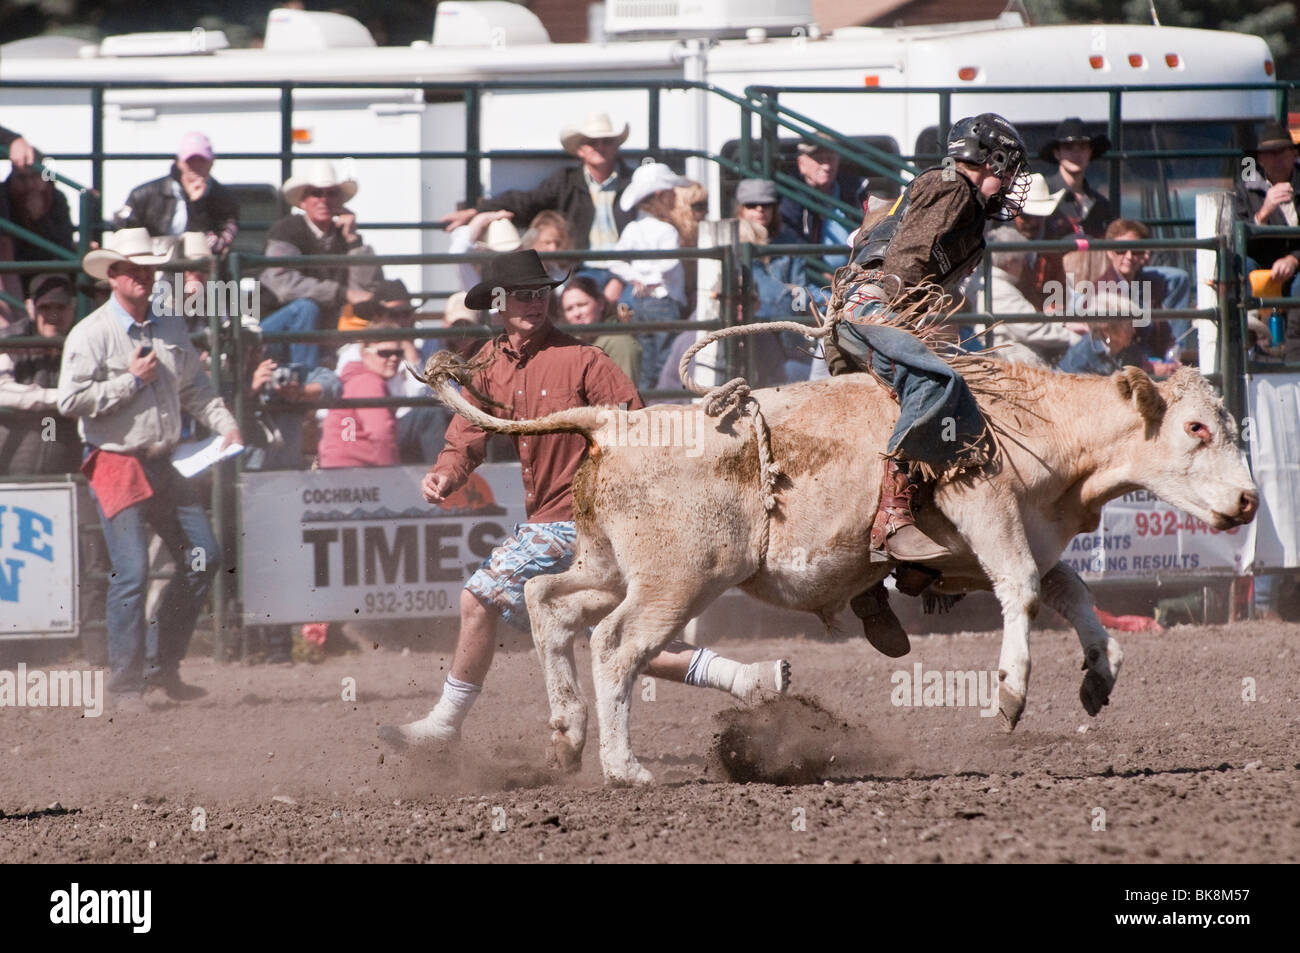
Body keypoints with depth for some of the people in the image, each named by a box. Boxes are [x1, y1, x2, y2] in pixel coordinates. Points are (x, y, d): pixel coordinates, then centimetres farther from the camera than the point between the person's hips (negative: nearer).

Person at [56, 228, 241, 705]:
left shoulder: (171, 327, 10)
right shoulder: (92, 334, -9)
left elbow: (195, 388, 20)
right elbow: (71, 400, -18)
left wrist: (224, 424, 4)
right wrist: (132, 380, -17)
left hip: (163, 464, 7)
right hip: (115, 464, -7)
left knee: (203, 558, 5)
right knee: (132, 572, -12)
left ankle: (164, 664, 17)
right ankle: (126, 680, -3)